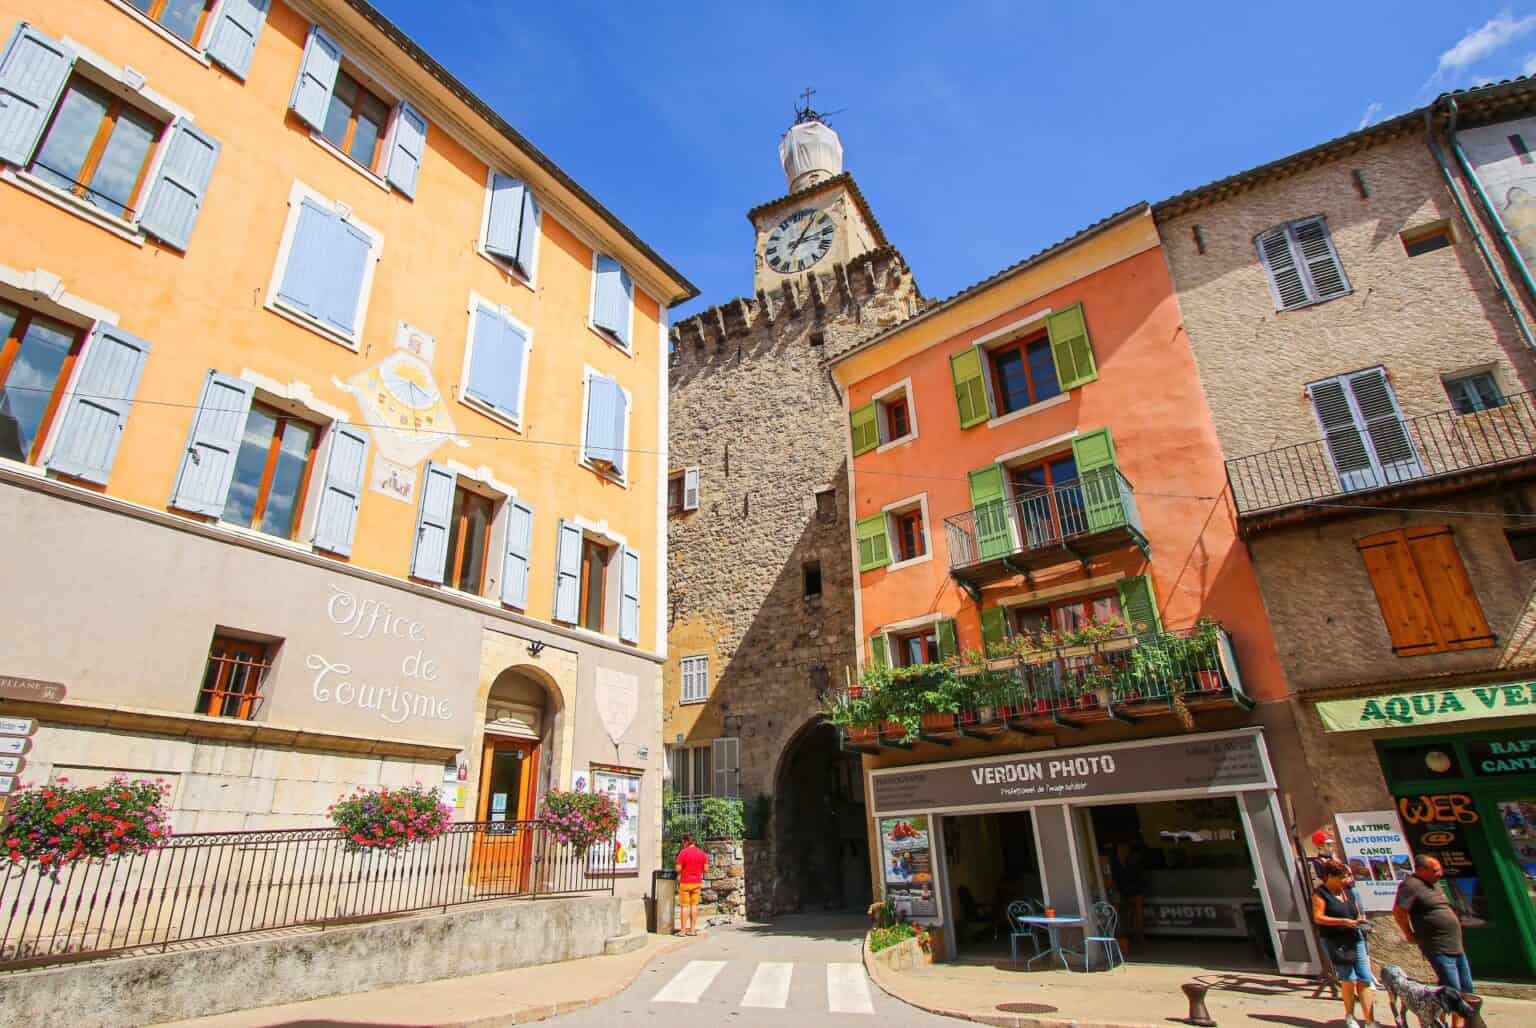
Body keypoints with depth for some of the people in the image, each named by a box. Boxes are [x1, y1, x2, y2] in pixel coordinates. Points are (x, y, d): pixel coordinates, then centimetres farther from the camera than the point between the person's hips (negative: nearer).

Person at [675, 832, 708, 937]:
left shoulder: (683, 852, -13)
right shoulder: (702, 853, 3)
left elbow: (678, 869, -13)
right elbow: (706, 869, 4)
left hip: (685, 882, -5)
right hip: (697, 882, 5)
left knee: (684, 906, 2)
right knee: (694, 905, 11)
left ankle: (683, 930, 5)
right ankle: (693, 929, 13)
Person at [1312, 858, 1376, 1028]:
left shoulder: (1348, 893, 13)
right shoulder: (1321, 893, -7)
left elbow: (1357, 913, 20)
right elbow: (1318, 917, -12)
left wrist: (1360, 920, -3)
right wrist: (1343, 921, -20)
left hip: (1355, 940, 6)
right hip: (1335, 942, -6)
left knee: (1365, 980, 0)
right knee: (1349, 978, -5)